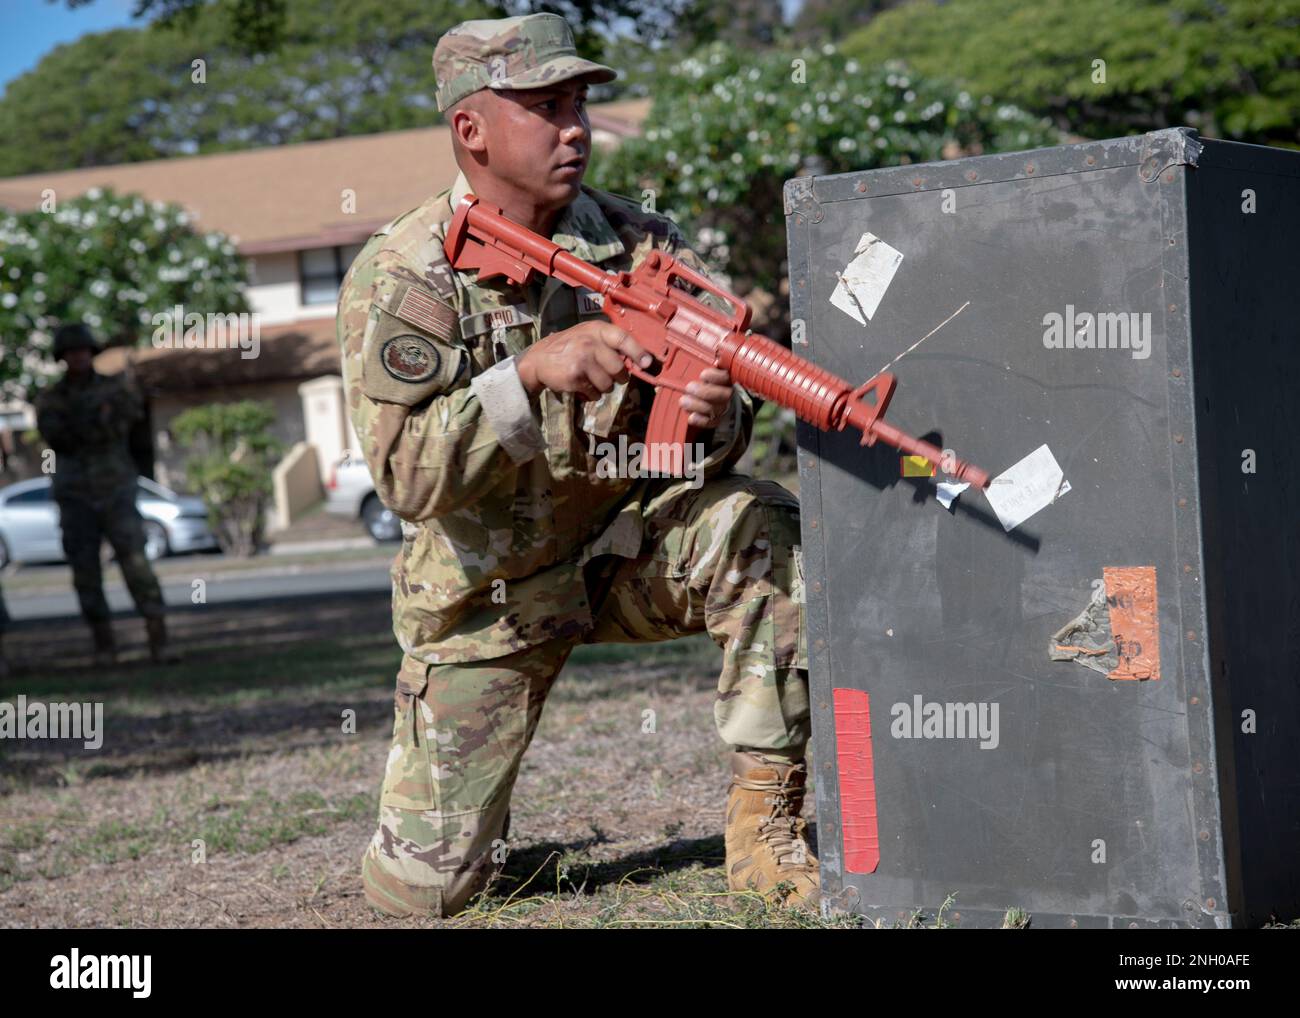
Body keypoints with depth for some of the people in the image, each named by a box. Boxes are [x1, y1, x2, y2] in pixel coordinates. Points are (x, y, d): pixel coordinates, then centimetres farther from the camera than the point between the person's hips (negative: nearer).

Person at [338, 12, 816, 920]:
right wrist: (532, 373, -38)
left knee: (761, 529, -30)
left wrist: (713, 419, -31)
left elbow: (708, 439, -5)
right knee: (421, 887, -6)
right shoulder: (402, 276, -15)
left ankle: (766, 828, -19)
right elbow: (406, 475, -24)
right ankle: (439, 788, 33)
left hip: (629, 546, 2)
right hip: (487, 589, -2)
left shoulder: (641, 246, -6)